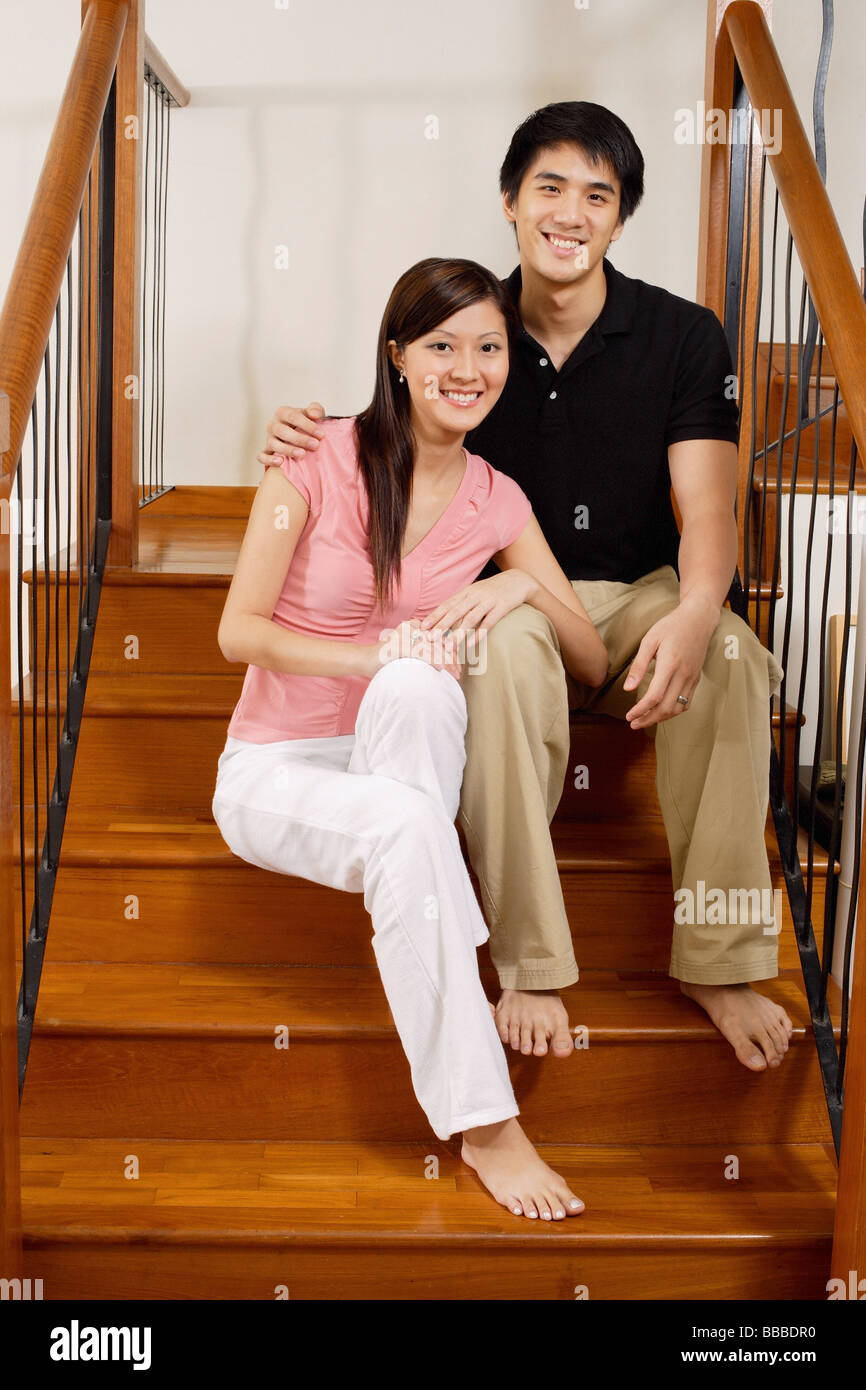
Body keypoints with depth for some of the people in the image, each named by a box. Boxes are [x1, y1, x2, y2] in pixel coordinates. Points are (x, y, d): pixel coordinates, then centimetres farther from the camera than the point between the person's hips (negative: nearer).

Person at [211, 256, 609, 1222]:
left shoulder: (497, 502, 2)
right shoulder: (319, 460, -8)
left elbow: (594, 666, 4)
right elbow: (238, 631, -12)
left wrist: (527, 586, -17)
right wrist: (377, 651, -27)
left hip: (402, 762, 2)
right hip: (275, 770, -2)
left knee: (417, 687, -34)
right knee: (405, 821, -36)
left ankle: (430, 981, -28)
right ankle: (483, 1124, -28)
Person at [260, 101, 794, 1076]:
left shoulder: (682, 336, -2)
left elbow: (707, 507, -11)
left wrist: (694, 612, -34)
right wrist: (310, 442, -14)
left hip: (639, 593, 0)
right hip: (507, 594, 0)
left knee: (728, 657, -33)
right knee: (505, 647, -37)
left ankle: (715, 961, -19)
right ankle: (529, 964, -27)